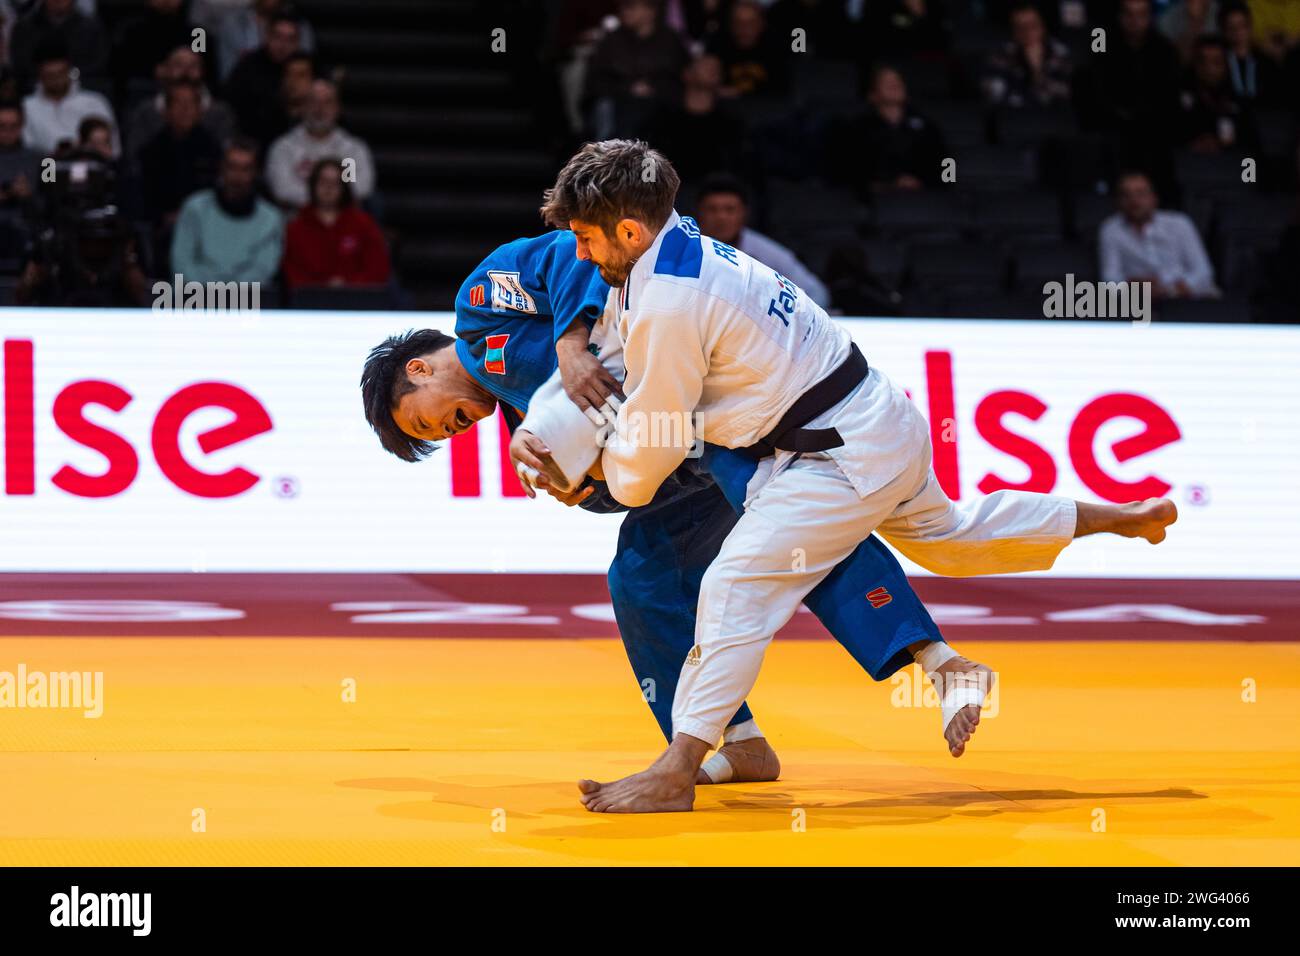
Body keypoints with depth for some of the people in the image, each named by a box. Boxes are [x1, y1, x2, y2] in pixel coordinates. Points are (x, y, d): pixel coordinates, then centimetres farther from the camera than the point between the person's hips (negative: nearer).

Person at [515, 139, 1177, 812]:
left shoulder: (667, 304, -25)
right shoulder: (683, 255, 5)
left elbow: (653, 438, -13)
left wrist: (607, 468, 7)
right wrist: (534, 431, 5)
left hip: (843, 458, -10)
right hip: (885, 429, 10)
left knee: (738, 587, -17)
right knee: (952, 536, 32)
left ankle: (676, 775, -19)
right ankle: (1120, 516, 49)